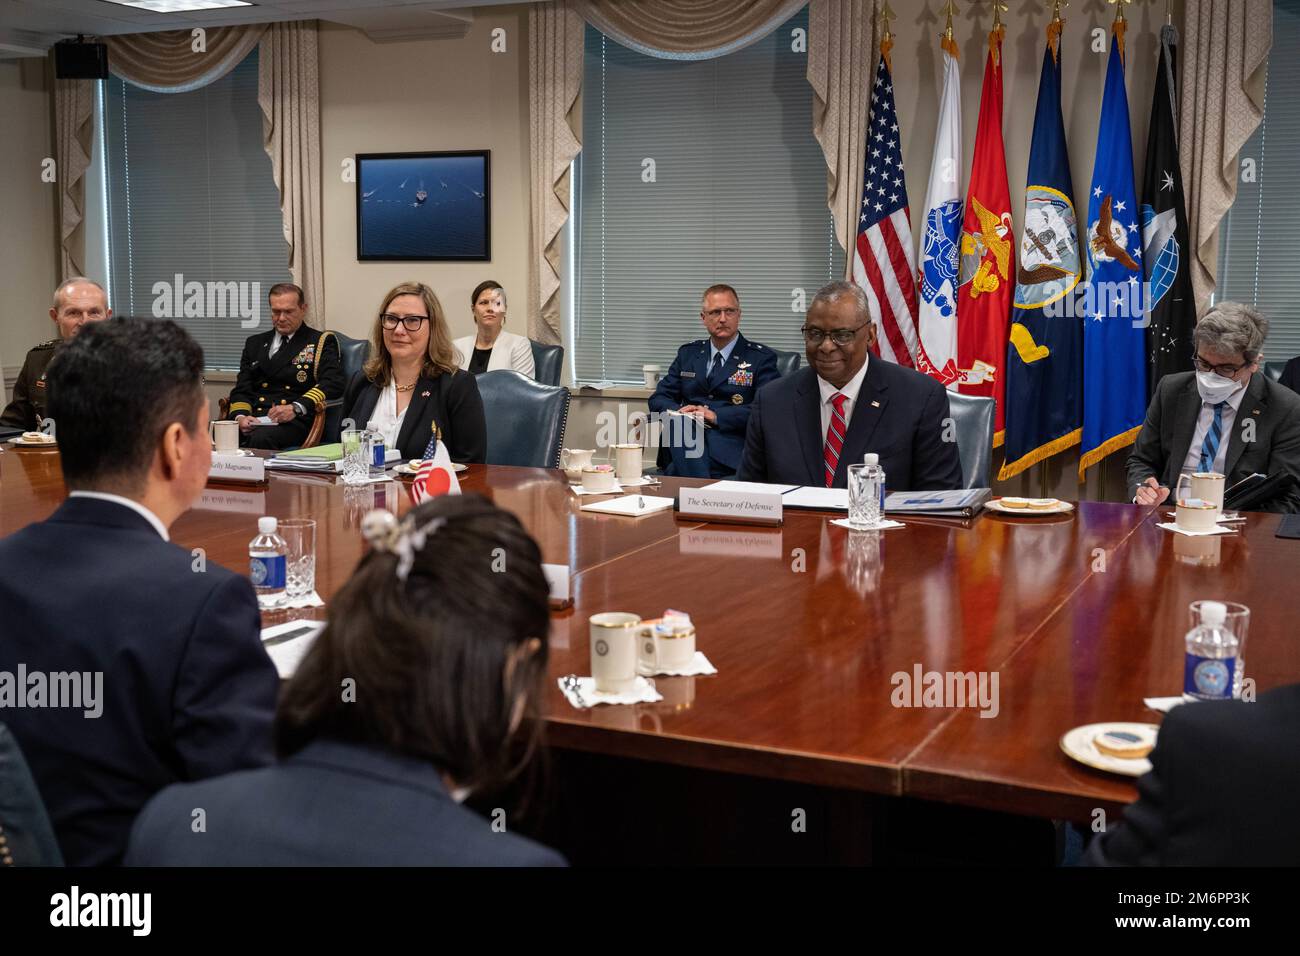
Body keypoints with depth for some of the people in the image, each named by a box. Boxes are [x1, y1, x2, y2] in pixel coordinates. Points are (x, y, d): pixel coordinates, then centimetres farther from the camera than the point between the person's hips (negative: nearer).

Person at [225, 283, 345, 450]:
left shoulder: (322, 342, 11)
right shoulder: (255, 343, 25)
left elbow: (334, 384, -5)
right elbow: (242, 389, 18)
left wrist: (296, 408, -21)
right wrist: (240, 416, -6)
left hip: (294, 420, -4)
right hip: (252, 417, 4)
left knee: (261, 438, -38)